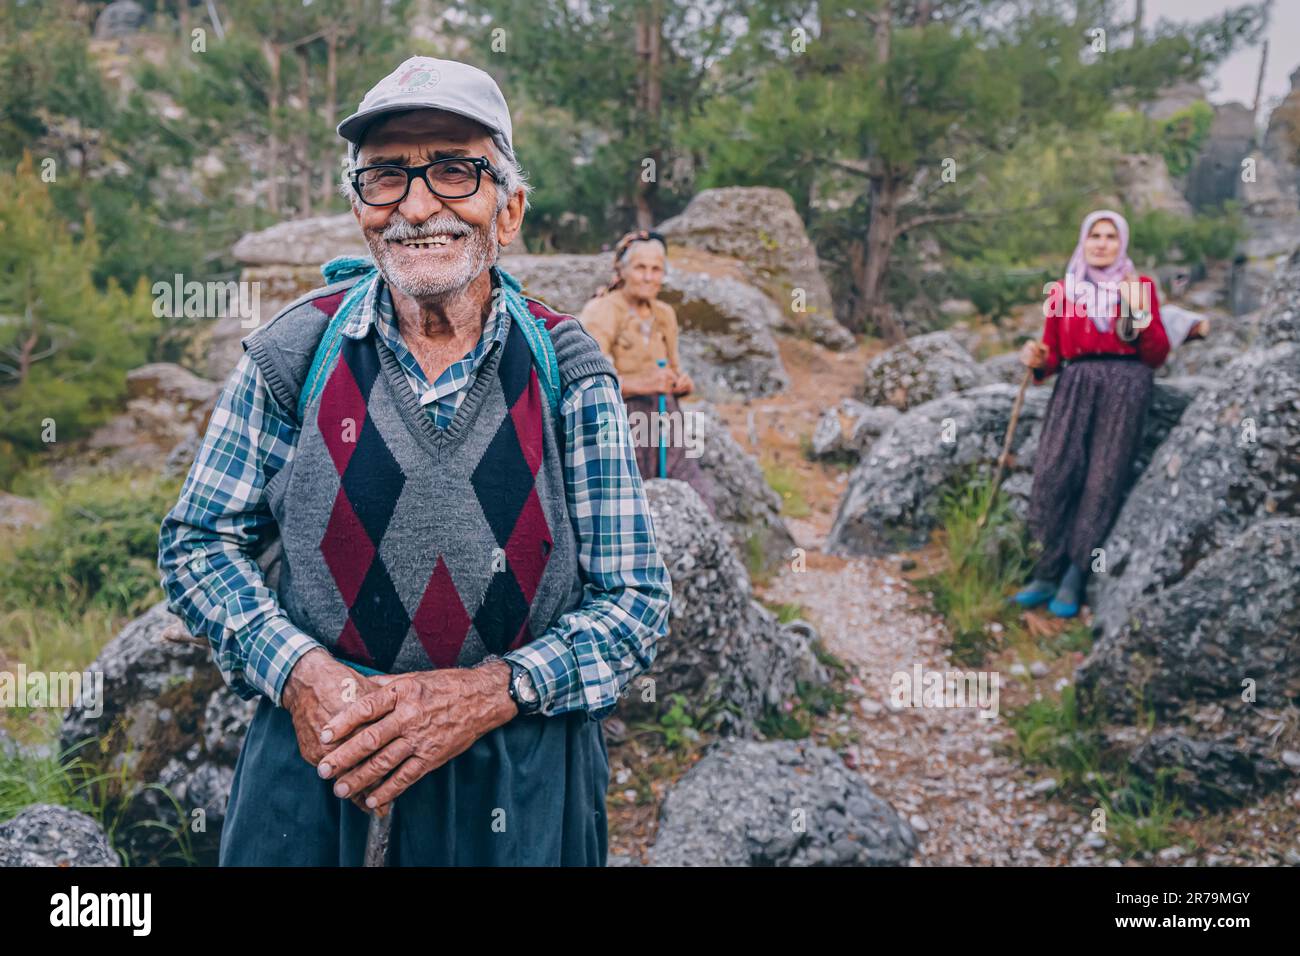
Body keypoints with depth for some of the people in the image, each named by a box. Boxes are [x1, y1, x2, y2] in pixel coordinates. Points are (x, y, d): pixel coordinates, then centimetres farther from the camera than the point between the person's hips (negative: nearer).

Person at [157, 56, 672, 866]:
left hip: (522, 777, 0)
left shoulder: (569, 373, -7)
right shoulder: (296, 353, -5)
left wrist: (486, 693, -19)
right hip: (319, 757, 1)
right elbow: (198, 542, 3)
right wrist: (300, 671, -14)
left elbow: (637, 601, -5)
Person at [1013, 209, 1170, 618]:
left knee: (1104, 479, -12)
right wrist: (1038, 360, -5)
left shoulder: (1141, 286, 15)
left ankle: (1073, 577, -11)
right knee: (1054, 472, -17)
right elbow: (1053, 354, 18)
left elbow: (1157, 355, 8)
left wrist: (1138, 312, -5)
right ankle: (1050, 572, -14)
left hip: (1126, 383, -1)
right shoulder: (1062, 290, 17)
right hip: (1075, 383, 1)